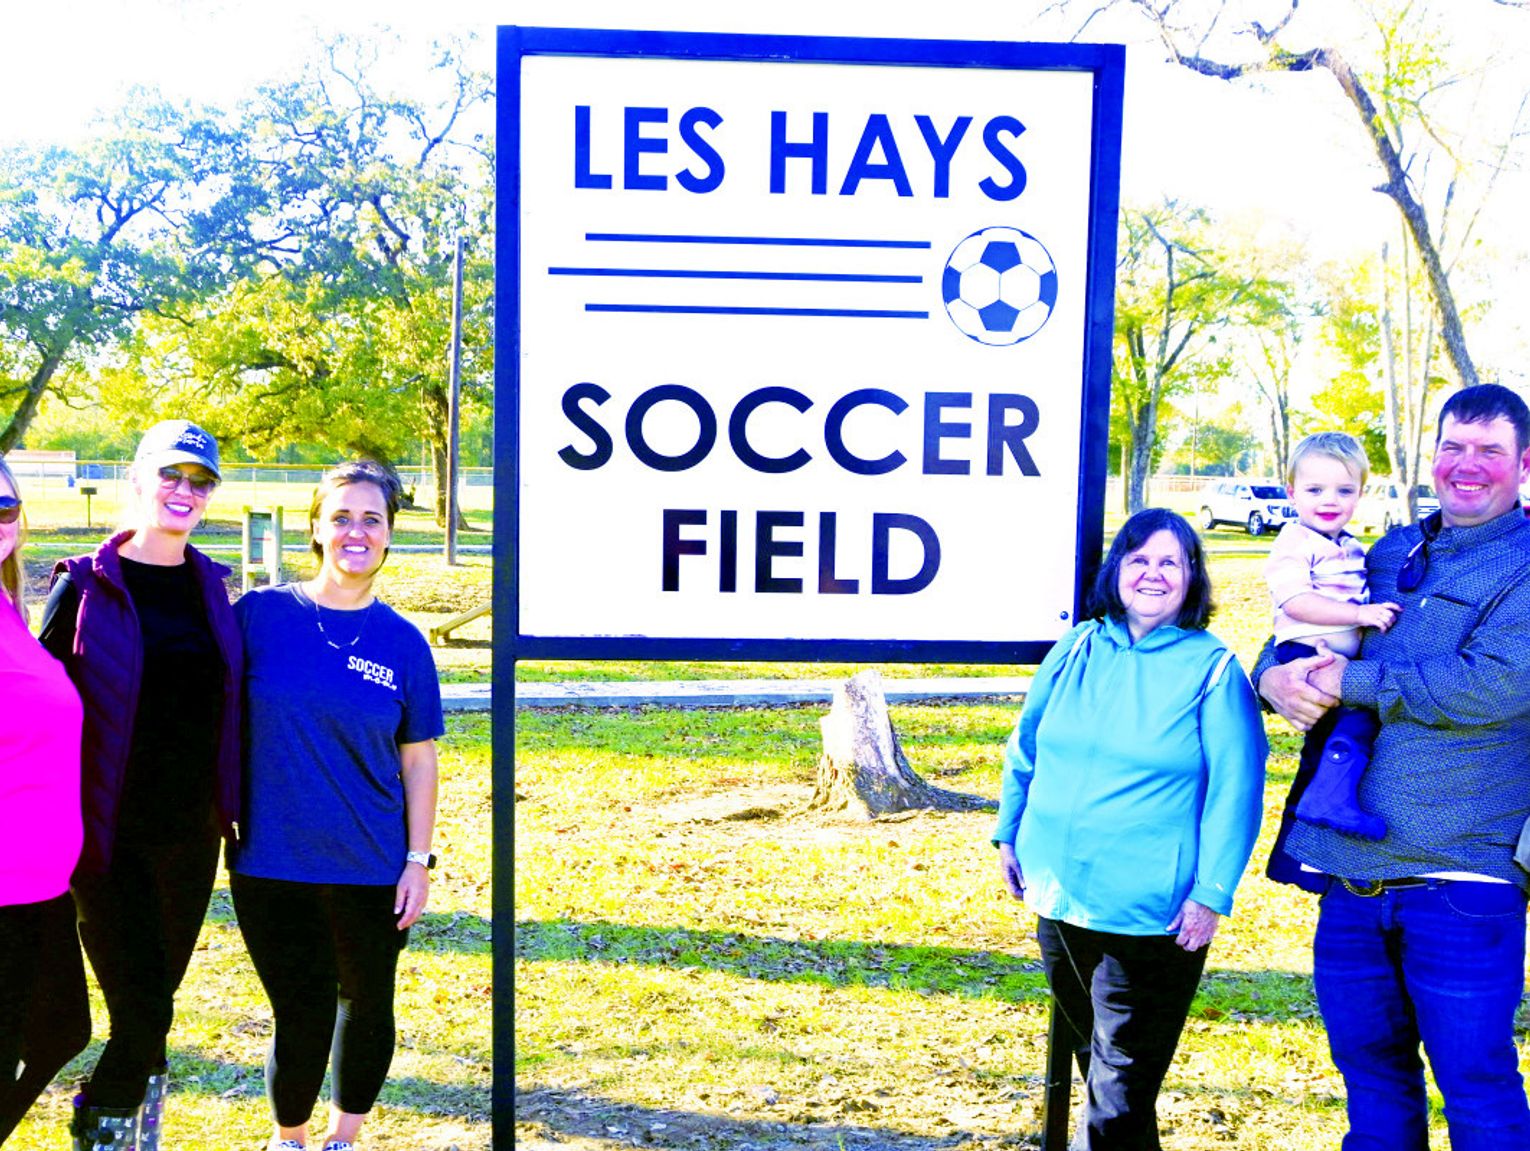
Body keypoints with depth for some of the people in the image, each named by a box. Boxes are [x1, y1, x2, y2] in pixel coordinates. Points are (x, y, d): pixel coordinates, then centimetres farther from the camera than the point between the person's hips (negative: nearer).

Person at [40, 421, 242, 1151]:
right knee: (143, 1010, -4)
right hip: (111, 838, -4)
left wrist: (234, 809, 11)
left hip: (190, 836, 4)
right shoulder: (85, 585, -6)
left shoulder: (212, 587, 7)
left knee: (153, 1001, 14)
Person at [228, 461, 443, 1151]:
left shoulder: (403, 642, -1)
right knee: (303, 1015, 4)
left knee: (366, 1005, 15)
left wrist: (419, 860, -1)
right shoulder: (259, 614, -3)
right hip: (271, 866, -1)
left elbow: (418, 758, 3)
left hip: (372, 868, 1)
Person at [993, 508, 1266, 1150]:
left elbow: (1236, 787, -10)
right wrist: (1009, 834, 14)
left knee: (1119, 1098, 2)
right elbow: (1025, 749, 15)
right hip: (1057, 900, 5)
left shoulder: (1212, 668, -9)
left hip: (1152, 920, -5)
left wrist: (1212, 895, -13)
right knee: (1094, 1065, 23)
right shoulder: (1076, 650, 3)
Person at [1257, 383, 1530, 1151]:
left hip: (1458, 878, -5)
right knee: (1371, 1072, 17)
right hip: (1352, 868, 6)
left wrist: (1352, 678, -13)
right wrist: (1275, 675, -4)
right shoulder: (1390, 554, 14)